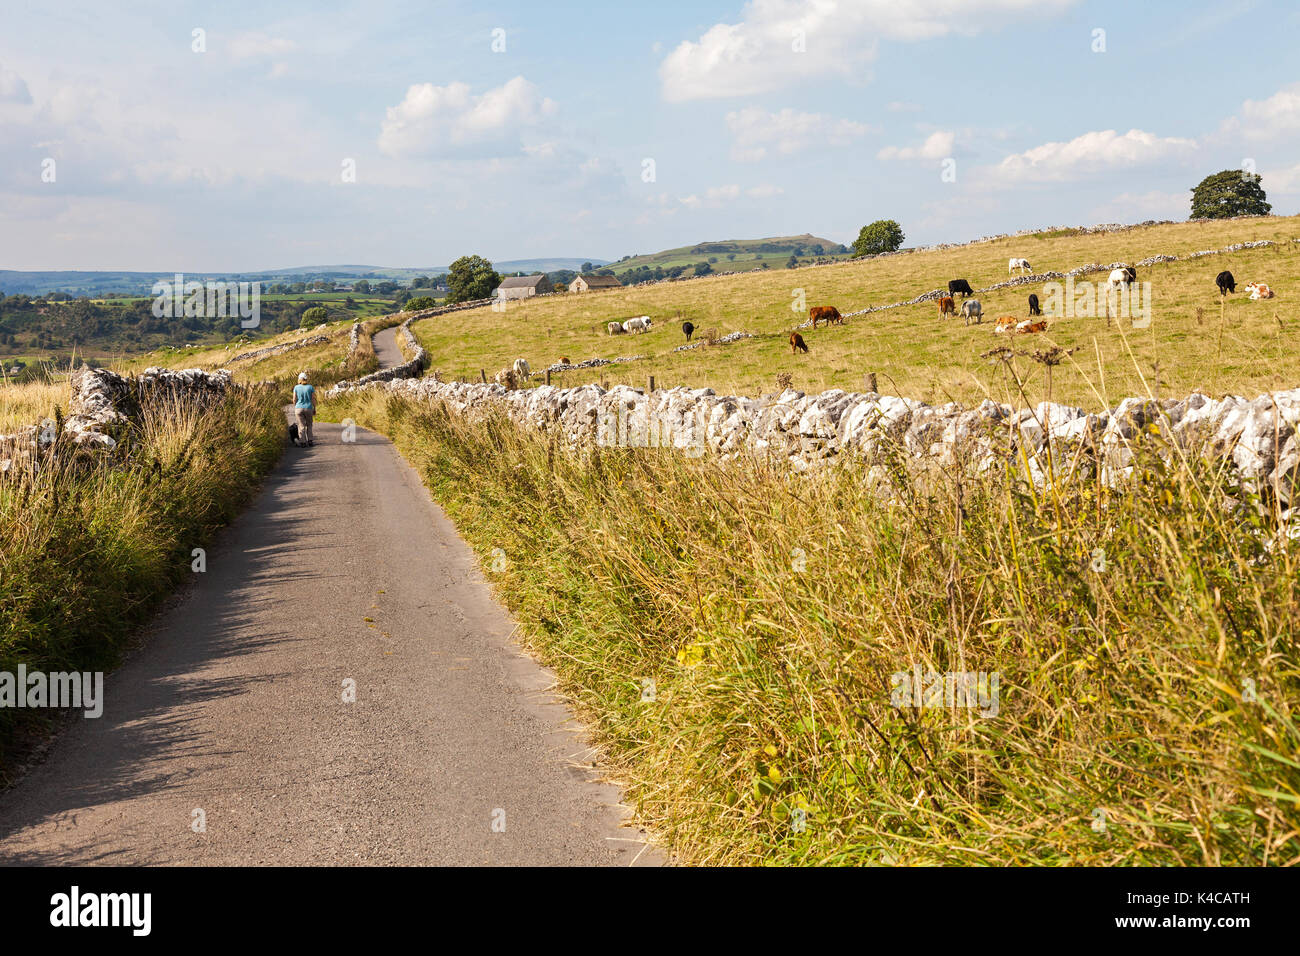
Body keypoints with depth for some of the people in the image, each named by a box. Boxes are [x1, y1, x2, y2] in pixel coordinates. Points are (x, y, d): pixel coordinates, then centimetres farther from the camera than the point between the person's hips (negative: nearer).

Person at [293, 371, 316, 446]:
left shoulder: (296, 387, -3)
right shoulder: (310, 387, -3)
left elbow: (294, 399, -2)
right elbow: (313, 399, -3)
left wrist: (295, 409, 12)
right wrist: (314, 409, 6)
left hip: (299, 408, 0)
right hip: (308, 408, 0)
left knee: (301, 426, 4)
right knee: (309, 425, 17)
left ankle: (302, 442, 1)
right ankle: (310, 440, 14)